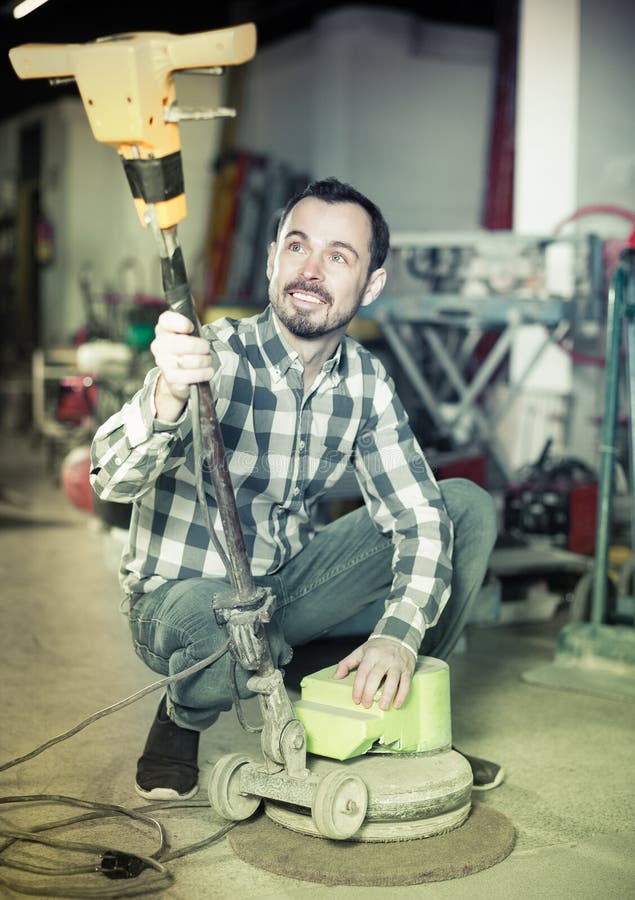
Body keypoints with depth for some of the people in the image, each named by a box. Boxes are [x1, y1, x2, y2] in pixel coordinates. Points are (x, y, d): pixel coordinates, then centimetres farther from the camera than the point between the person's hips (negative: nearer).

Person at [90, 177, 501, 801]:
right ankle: (182, 716, -2)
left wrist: (399, 634, -27)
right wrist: (167, 398, -58)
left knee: (468, 506, -4)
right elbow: (111, 480, -36)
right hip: (181, 594, -5)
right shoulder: (213, 357, -22)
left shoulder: (367, 381, -6)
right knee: (227, 633, -42)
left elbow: (419, 513, -10)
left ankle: (394, 716, 10)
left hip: (287, 584, 6)